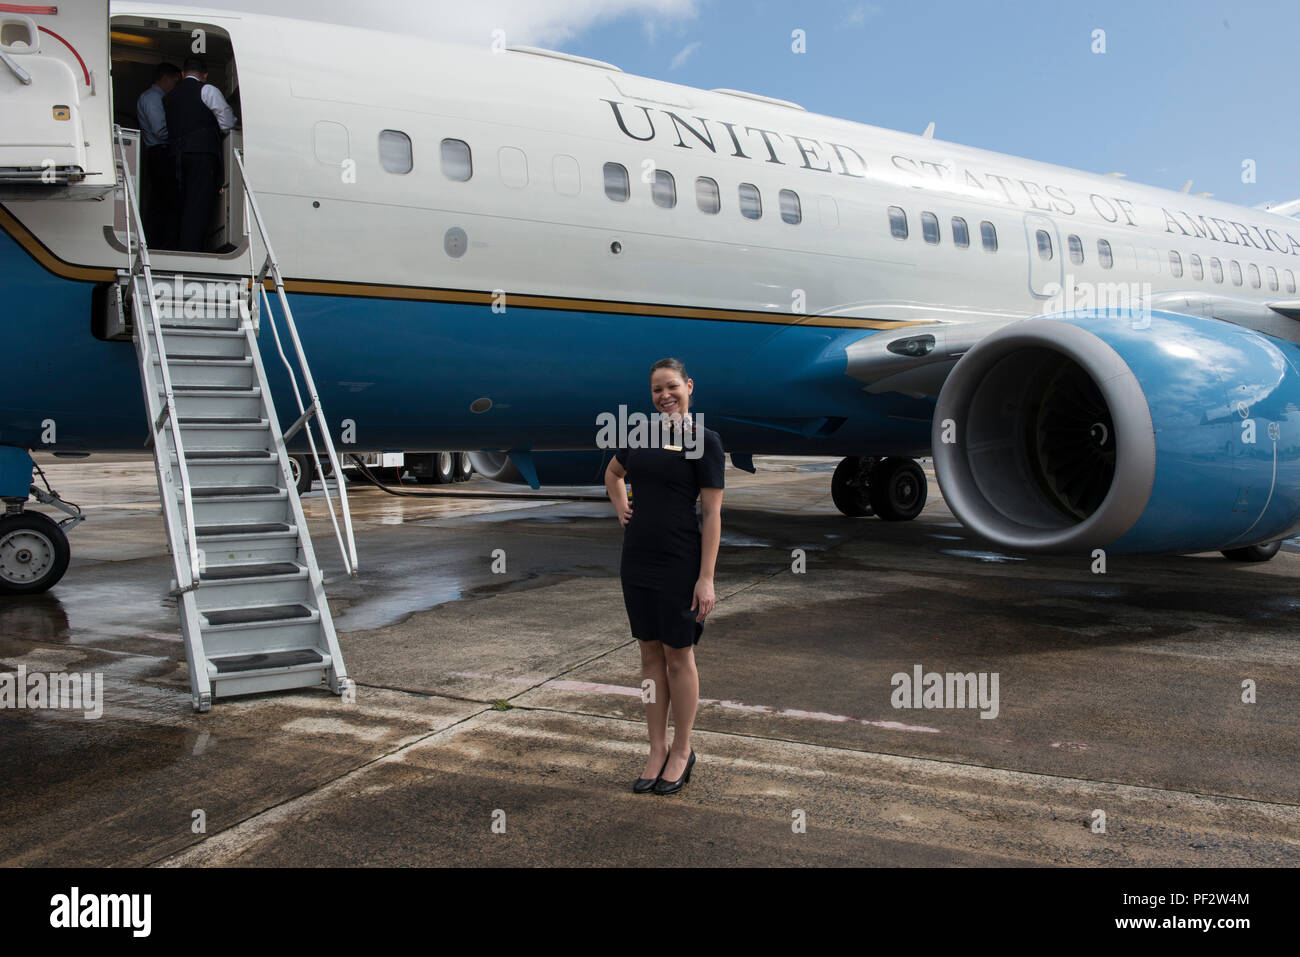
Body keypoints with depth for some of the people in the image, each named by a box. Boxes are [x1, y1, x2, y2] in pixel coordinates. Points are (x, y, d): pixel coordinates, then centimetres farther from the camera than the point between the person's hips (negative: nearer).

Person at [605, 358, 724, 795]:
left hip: (679, 563, -6)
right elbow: (613, 472, 29)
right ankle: (657, 750, 23)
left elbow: (711, 513, -11)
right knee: (650, 653, 12)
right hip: (637, 560, 6)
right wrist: (620, 507, 11)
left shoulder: (704, 439, -8)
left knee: (678, 655, 5)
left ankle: (682, 751, 21)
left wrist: (706, 578, -15)